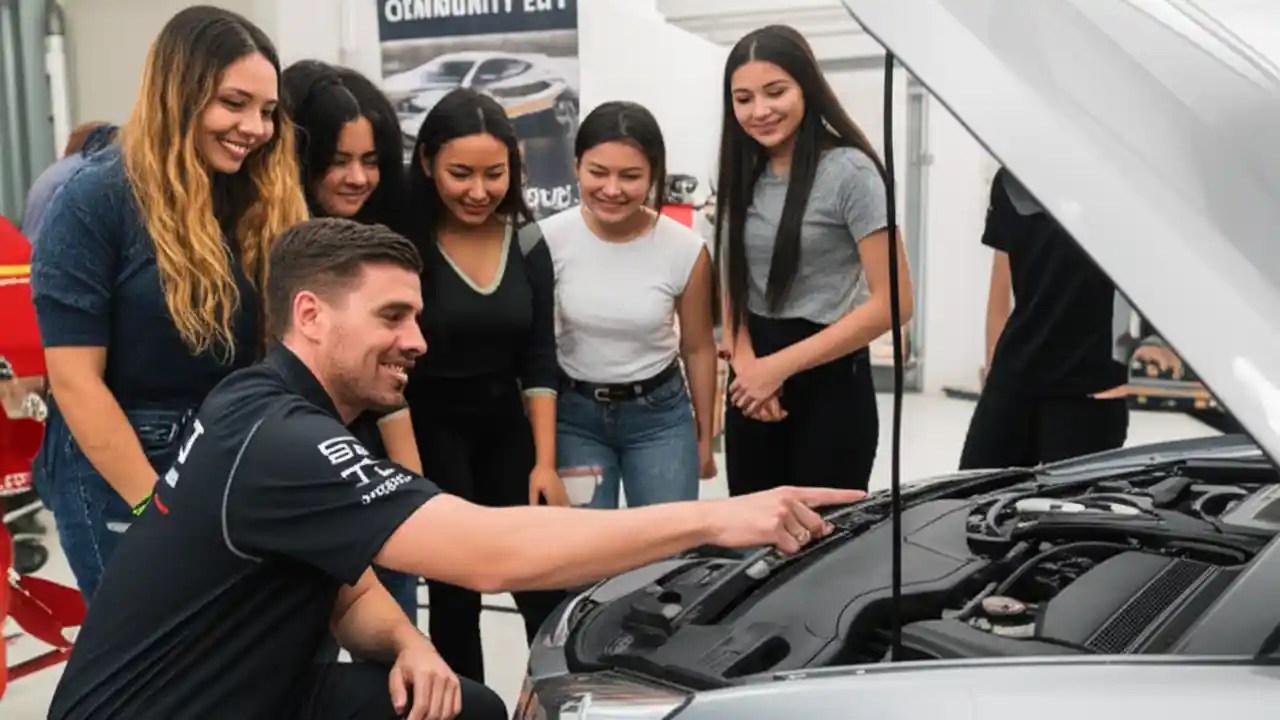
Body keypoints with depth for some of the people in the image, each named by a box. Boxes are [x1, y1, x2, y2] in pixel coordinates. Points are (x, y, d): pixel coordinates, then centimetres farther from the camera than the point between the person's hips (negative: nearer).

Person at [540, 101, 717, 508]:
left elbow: (698, 348, 1)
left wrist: (704, 437, 9)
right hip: (573, 413, 0)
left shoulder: (686, 250, -13)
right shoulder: (548, 240, -14)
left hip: (660, 413, 0)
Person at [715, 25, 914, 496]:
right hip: (752, 387, 5)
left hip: (829, 382, -5)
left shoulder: (848, 171, -12)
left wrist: (779, 366, -16)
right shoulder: (742, 176, 6)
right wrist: (744, 362, -8)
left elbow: (892, 303, -16)